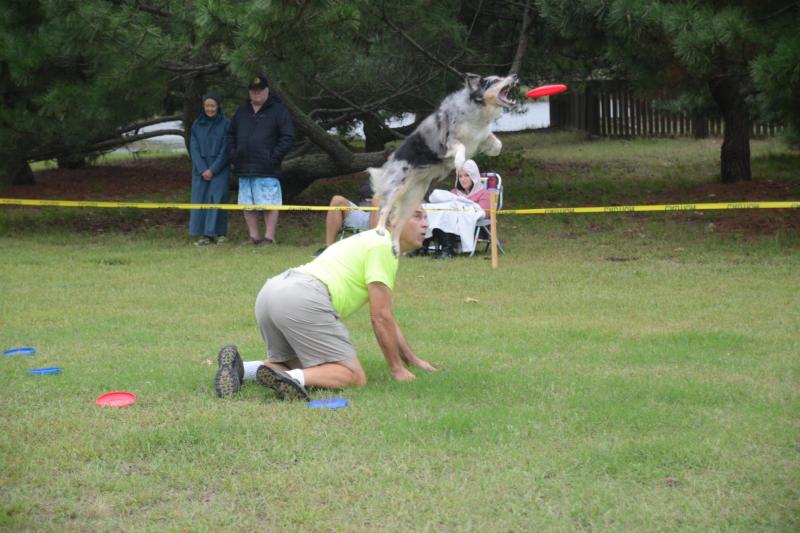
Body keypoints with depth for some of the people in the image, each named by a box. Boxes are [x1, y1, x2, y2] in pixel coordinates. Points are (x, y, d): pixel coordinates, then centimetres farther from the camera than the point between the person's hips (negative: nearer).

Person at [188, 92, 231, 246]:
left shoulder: (226, 124, -3)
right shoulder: (197, 125, 7)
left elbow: (226, 150, -6)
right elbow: (194, 148, 4)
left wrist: (213, 170, -11)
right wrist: (202, 170, -7)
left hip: (219, 169, -3)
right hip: (200, 169, 3)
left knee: (217, 198, -7)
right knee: (201, 200, 0)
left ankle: (219, 233, -3)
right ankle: (205, 235, 2)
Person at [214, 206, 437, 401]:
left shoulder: (372, 241, 32)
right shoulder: (383, 246, 1)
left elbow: (385, 316, 42)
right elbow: (380, 318, -2)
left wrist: (413, 359, 46)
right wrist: (397, 369, 8)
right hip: (304, 299, -10)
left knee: (298, 367, 25)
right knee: (354, 376, -6)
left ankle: (239, 367, 0)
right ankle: (291, 378, -32)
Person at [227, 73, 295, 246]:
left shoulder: (278, 111, -1)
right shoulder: (242, 112, 17)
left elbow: (288, 137, -6)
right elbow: (231, 135, 25)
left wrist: (274, 158, -12)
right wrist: (233, 155, 10)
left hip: (267, 170, -6)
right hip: (244, 168, 6)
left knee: (270, 205, -7)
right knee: (247, 206, 8)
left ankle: (269, 237, -2)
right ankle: (254, 237, 15)